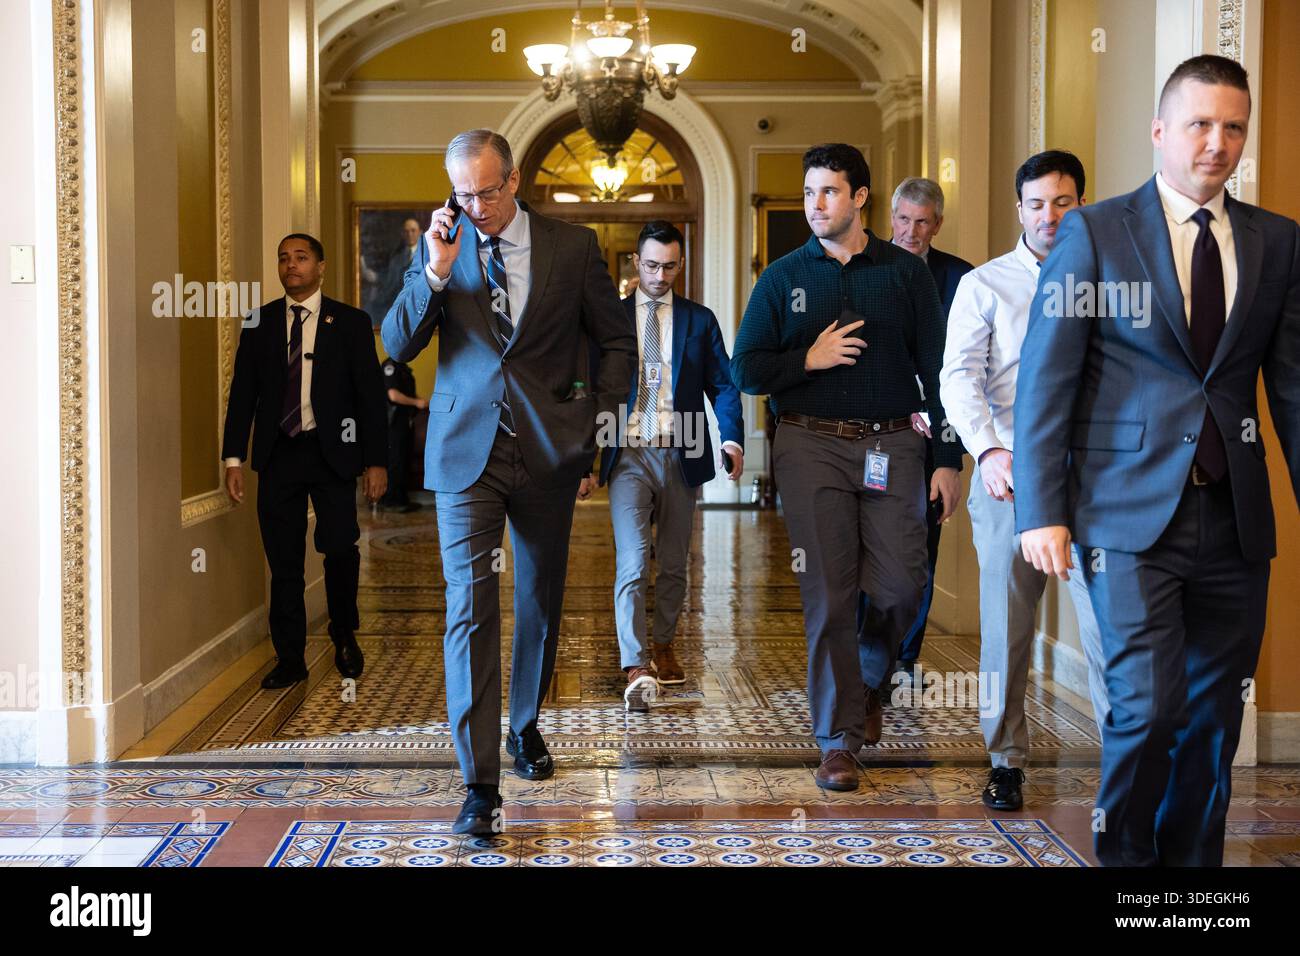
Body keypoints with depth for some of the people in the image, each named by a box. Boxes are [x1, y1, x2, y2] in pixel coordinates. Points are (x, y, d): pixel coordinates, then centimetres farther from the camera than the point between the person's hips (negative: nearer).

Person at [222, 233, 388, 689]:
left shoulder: (350, 322, 4)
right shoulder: (260, 323, 9)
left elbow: (370, 394, 3)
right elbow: (242, 392, 9)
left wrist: (375, 460, -3)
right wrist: (234, 458, 1)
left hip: (332, 452, -2)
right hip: (279, 454, 2)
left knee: (340, 549, -10)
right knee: (284, 562, 3)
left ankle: (345, 637, 15)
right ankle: (290, 659, 12)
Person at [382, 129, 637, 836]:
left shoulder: (572, 247, 2)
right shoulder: (439, 251, 4)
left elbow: (617, 340, 11)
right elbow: (396, 345, -1)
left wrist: (599, 414, 0)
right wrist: (435, 273, -13)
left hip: (549, 452, 1)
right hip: (466, 451, -1)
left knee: (540, 602, 14)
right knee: (470, 608, -10)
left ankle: (525, 725, 38)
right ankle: (480, 783, -10)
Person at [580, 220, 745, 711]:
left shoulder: (700, 320, 8)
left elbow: (722, 384, 3)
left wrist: (732, 439, -15)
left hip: (681, 456, 2)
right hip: (629, 455, -2)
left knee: (674, 564, 12)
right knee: (632, 564, -13)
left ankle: (662, 646, 30)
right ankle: (636, 671, -18)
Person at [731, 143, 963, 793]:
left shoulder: (905, 273, 7)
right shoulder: (783, 278, 8)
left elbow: (936, 368, 6)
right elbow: (745, 370, 7)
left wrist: (947, 458, 0)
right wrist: (808, 359, -10)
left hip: (891, 446, 1)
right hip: (811, 446, 0)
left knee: (902, 585, -3)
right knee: (829, 594, -2)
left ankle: (868, 679, 29)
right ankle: (839, 739, 6)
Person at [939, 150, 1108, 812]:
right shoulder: (984, 285, 8)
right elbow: (959, 376, -3)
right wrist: (988, 450, -19)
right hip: (1009, 476, 0)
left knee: (1110, 622, -7)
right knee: (1006, 627, 6)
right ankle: (1006, 762, 18)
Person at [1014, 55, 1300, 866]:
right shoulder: (1094, 233, 0)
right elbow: (1045, 380, -3)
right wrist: (1041, 512, -9)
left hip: (1235, 518, 4)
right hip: (1133, 513, -3)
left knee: (1214, 718, 8)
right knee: (1148, 707, -8)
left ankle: (1193, 859, 23)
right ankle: (1126, 856, 14)